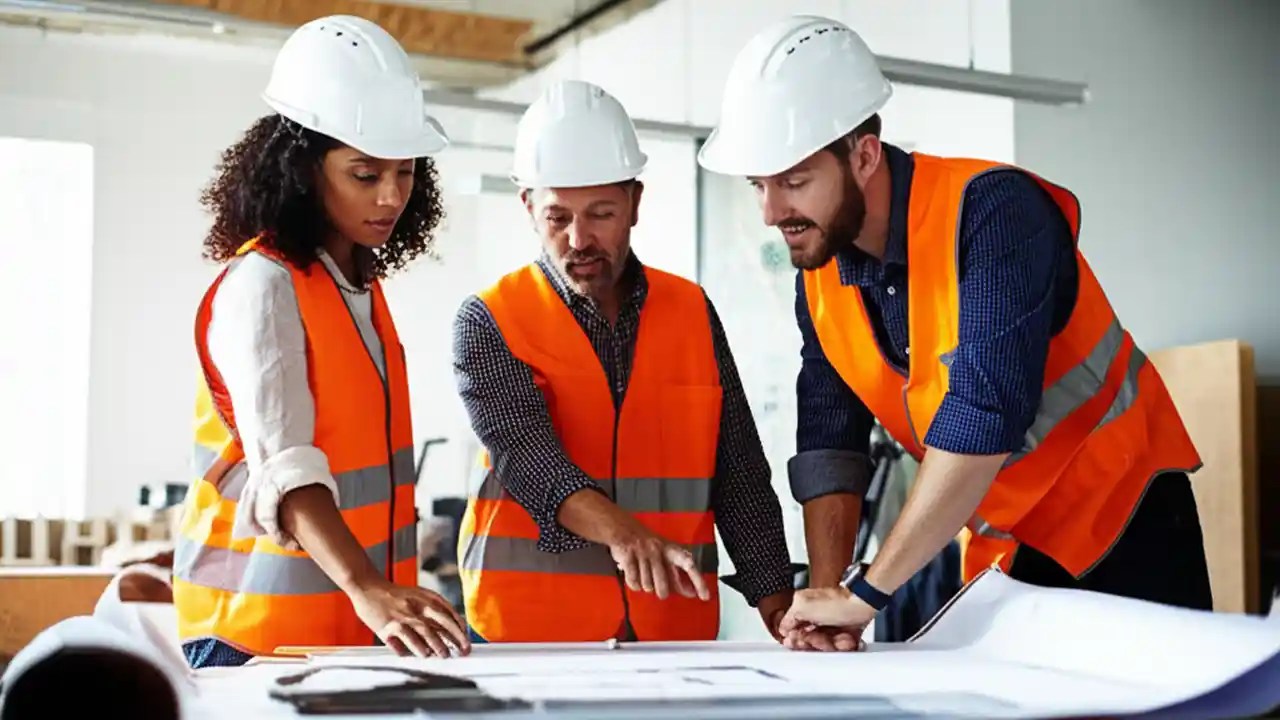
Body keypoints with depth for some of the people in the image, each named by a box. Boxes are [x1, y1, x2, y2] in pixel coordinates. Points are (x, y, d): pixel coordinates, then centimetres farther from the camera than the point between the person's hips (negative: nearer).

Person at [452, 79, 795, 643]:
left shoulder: (692, 312, 7)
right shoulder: (488, 322, -3)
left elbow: (741, 477, 7)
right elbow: (525, 455, -19)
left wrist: (780, 612, -1)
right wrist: (623, 532, -36)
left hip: (677, 631, 3)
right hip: (528, 634, -3)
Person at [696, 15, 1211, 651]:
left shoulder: (991, 211, -27)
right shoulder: (818, 272, -5)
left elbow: (985, 413, -35)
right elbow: (829, 439, -3)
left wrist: (863, 594, -32)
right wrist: (825, 592, -16)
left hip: (1121, 523, -6)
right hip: (997, 545, 6)